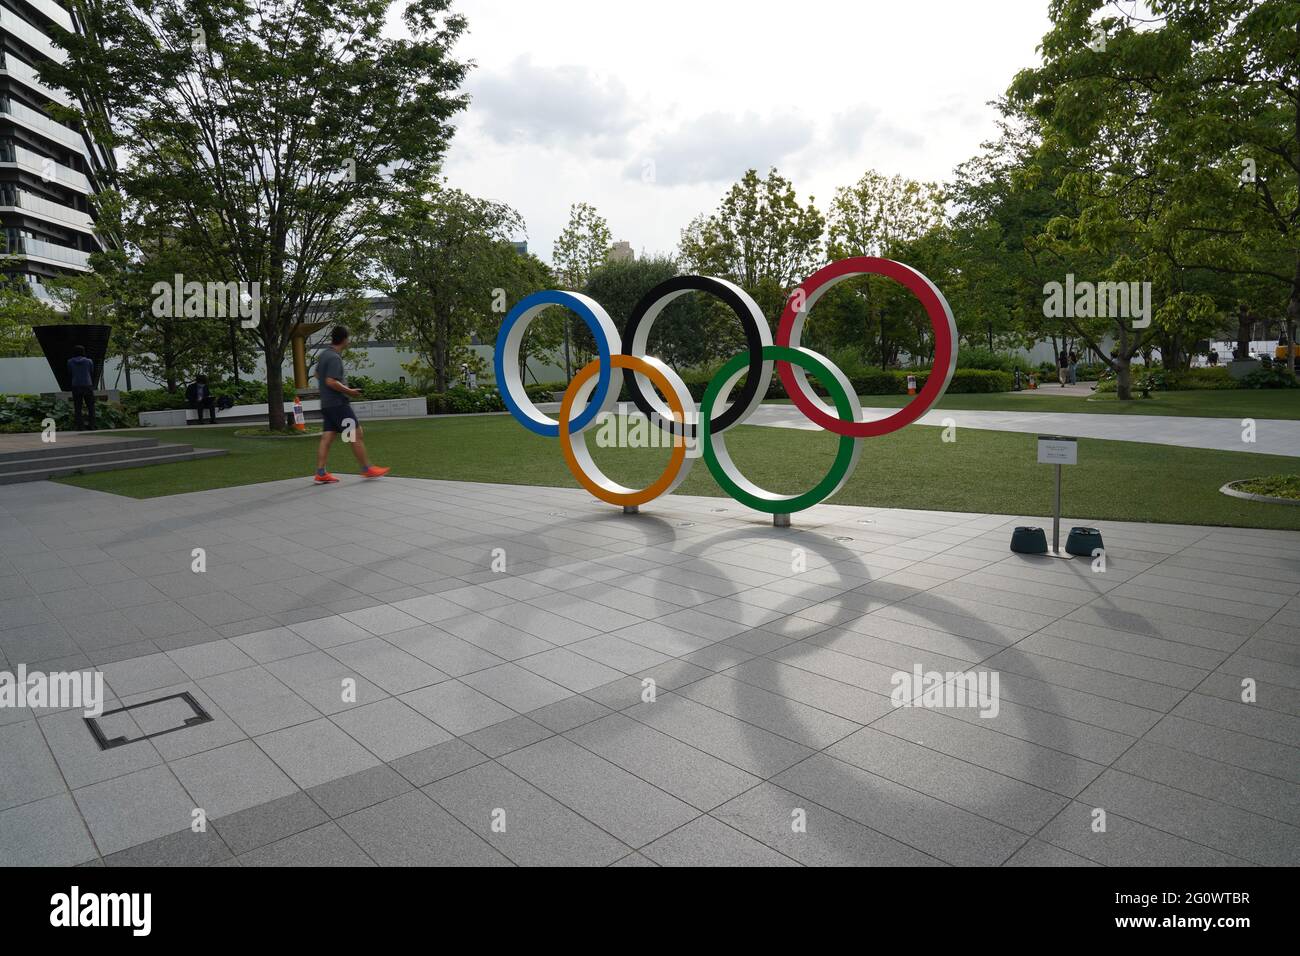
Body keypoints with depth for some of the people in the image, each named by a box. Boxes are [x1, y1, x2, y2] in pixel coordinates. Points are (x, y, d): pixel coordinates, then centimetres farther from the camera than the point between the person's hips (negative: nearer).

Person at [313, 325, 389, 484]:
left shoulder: (323, 354, 14)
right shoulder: (334, 358, -15)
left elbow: (317, 375, 28)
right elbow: (331, 382, -23)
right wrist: (349, 391, -13)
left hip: (326, 404, 9)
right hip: (338, 404, -9)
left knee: (327, 438, 6)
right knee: (356, 434, -3)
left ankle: (320, 474, 4)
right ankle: (367, 469, 2)